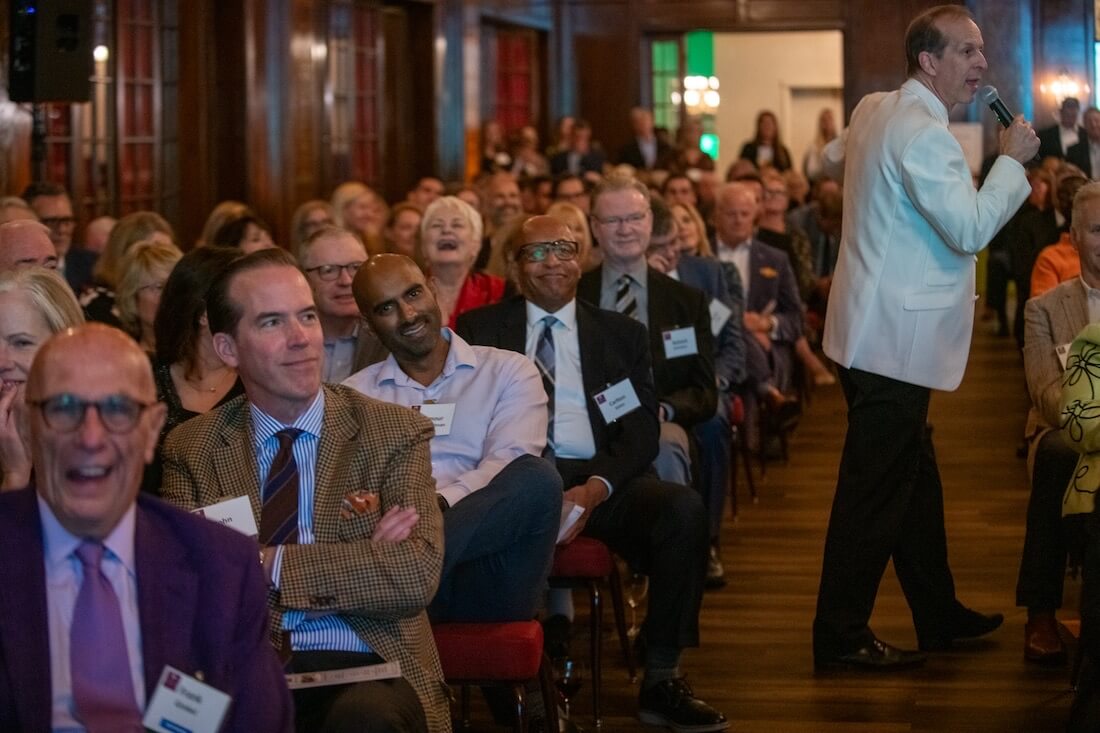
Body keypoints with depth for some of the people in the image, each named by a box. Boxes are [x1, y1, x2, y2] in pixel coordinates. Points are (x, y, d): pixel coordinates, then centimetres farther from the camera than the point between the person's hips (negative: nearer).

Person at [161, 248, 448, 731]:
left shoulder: (396, 433, 8)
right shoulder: (191, 450, 11)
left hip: (365, 671, 0)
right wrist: (360, 562, -9)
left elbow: (418, 574, -6)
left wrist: (271, 566, -9)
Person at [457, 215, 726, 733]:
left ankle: (660, 680, -18)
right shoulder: (479, 330, 15)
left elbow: (642, 432, 8)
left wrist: (594, 490, -13)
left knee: (683, 509, -28)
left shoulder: (623, 335, 17)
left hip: (600, 481, 2)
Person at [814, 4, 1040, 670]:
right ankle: (841, 636, 2)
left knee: (916, 476, 19)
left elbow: (833, 159, 30)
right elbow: (971, 228, -25)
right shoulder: (923, 134, -21)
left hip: (879, 332, 11)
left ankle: (938, 613, 30)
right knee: (875, 490, -4)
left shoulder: (875, 110, 10)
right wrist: (1012, 160, -15)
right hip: (896, 336, -11)